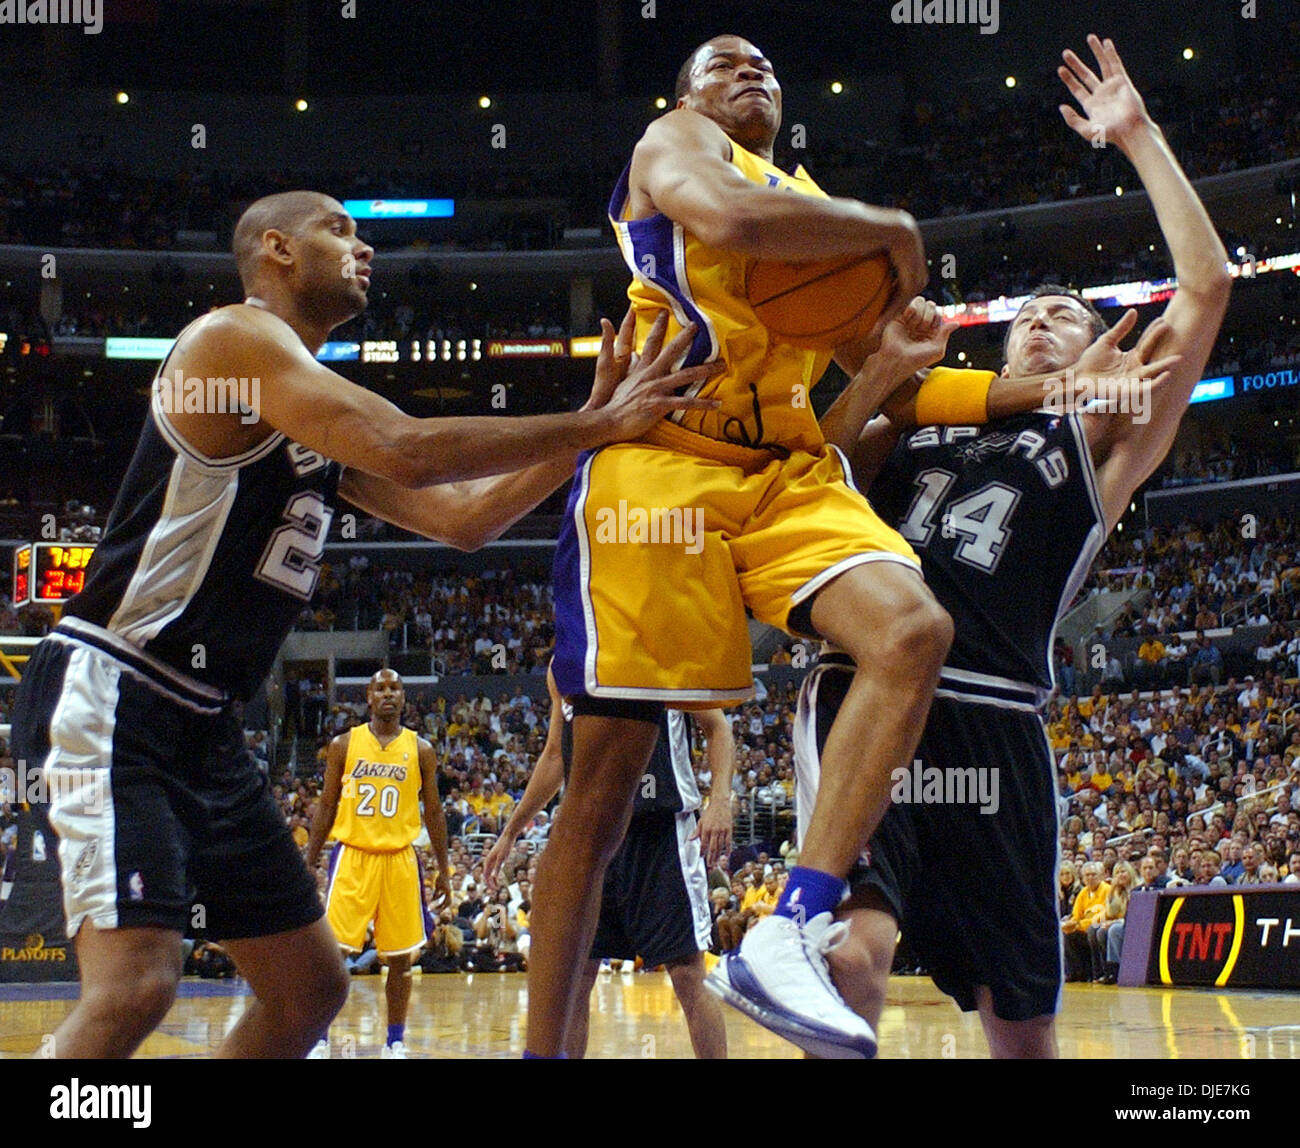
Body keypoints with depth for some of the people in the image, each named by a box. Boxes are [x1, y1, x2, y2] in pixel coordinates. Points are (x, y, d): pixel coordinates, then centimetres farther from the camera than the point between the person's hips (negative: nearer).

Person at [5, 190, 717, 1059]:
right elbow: (408, 452, -23)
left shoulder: (327, 427, 18)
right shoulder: (235, 336, -11)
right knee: (136, 985, -24)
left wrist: (590, 430, 4)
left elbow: (462, 517, 14)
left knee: (311, 988, 10)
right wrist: (593, 425, -17)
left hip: (205, 727, 10)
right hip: (115, 697, -10)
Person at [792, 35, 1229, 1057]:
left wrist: (1138, 137, 9)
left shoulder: (1100, 439, 16)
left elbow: (1206, 288, 8)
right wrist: (882, 371, 5)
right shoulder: (915, 426, 24)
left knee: (1023, 1021, 7)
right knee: (853, 955, -24)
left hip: (994, 719, 0)